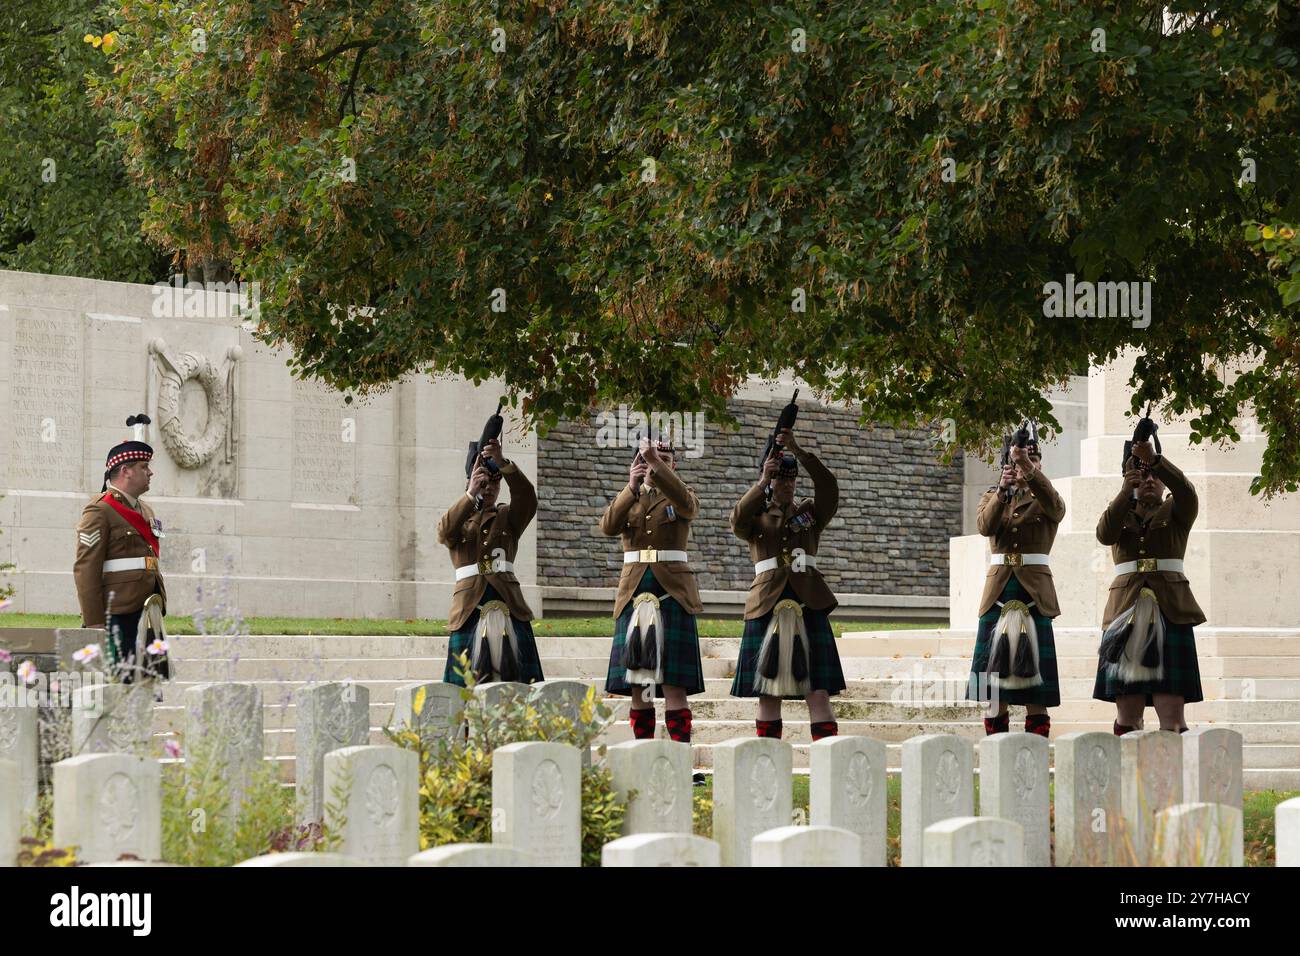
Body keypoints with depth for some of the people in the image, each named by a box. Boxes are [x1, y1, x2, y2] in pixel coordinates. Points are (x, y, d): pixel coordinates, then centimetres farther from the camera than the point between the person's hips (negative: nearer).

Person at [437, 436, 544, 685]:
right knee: (469, 682, -5)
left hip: (508, 606, 1)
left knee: (515, 679, -5)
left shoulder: (508, 517, 13)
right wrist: (471, 495, -26)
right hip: (470, 608, -1)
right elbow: (445, 532, -13)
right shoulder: (458, 520, 11)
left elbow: (527, 499, -9)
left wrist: (503, 464, -26)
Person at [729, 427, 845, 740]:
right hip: (767, 606, 0)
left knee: (818, 691, -8)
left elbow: (828, 486, -6)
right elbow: (738, 520, -12)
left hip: (809, 605, 0)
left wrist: (798, 450, -17)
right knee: (768, 691, 1)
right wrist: (761, 483, -23)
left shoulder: (811, 512, 13)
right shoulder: (757, 517, 12)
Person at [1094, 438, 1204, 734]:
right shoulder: (1120, 515, 18)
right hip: (1126, 614, 2)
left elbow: (1186, 491, -10)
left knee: (1172, 714, -11)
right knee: (1127, 714, -2)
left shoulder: (1176, 512, 13)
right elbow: (1105, 534, -5)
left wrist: (1155, 460, -24)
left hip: (1170, 613, -2)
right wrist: (1125, 493, -18)